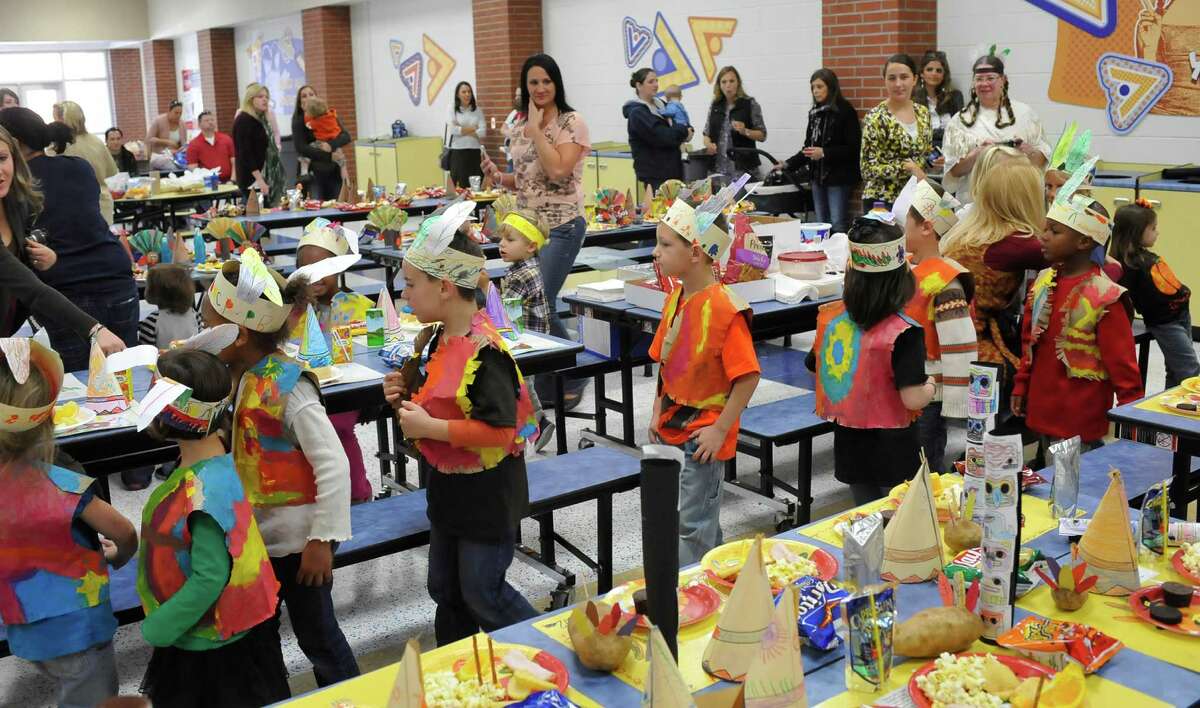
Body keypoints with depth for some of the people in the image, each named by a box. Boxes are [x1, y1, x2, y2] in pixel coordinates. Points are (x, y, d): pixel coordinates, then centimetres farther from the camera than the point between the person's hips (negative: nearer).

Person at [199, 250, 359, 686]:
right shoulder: (240, 377, 0)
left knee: (316, 637, 9)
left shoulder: (288, 387, -23)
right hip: (256, 537, 8)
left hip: (296, 543, -8)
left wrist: (322, 541, -23)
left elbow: (333, 465, -25)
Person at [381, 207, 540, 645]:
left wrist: (429, 427, -25)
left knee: (482, 595, 5)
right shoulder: (441, 339, 3)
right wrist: (409, 399, -2)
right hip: (449, 488, 9)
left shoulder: (484, 351, -26)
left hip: (487, 496, -9)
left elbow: (499, 429, -31)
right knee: (445, 588, 20)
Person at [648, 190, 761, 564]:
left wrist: (720, 429, -18)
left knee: (692, 522, 2)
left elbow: (747, 376, -20)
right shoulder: (674, 299, 4)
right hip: (670, 428, 8)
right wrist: (658, 411, 8)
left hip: (703, 435, -8)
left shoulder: (725, 309, -21)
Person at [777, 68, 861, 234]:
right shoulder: (815, 113, 11)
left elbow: (853, 148, -13)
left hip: (838, 177, -6)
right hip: (818, 176, 7)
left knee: (838, 225, -9)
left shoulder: (845, 111, -8)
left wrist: (824, 153, -18)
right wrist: (788, 164, 8)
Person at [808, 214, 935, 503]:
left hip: (850, 446, 5)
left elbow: (813, 366, 10)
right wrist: (931, 384, -3)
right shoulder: (903, 333, -21)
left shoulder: (830, 318, -4)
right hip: (894, 451, -5)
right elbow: (913, 399, -24)